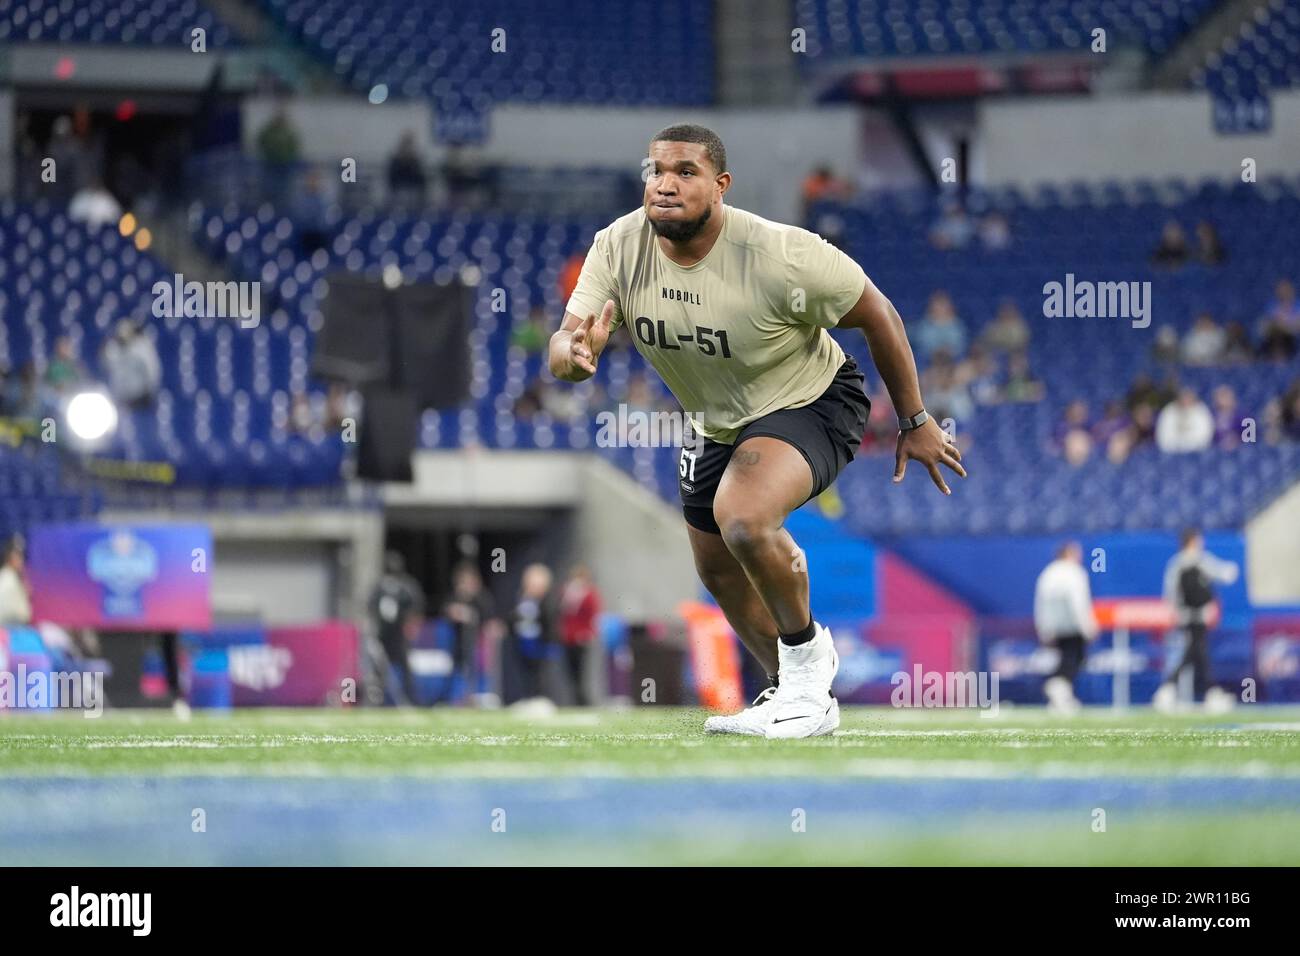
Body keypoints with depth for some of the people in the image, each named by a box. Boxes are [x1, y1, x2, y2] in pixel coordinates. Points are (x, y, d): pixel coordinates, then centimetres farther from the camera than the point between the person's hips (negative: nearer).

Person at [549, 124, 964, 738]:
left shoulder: (780, 256, -31)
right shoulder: (619, 248, -18)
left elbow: (876, 314, -17)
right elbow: (563, 352, -22)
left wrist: (915, 422, -8)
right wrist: (576, 353, -48)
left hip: (812, 405, -7)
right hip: (719, 425, 7)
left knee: (742, 519, -33)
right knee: (719, 572, 18)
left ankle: (805, 648, -6)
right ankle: (796, 695, 42)